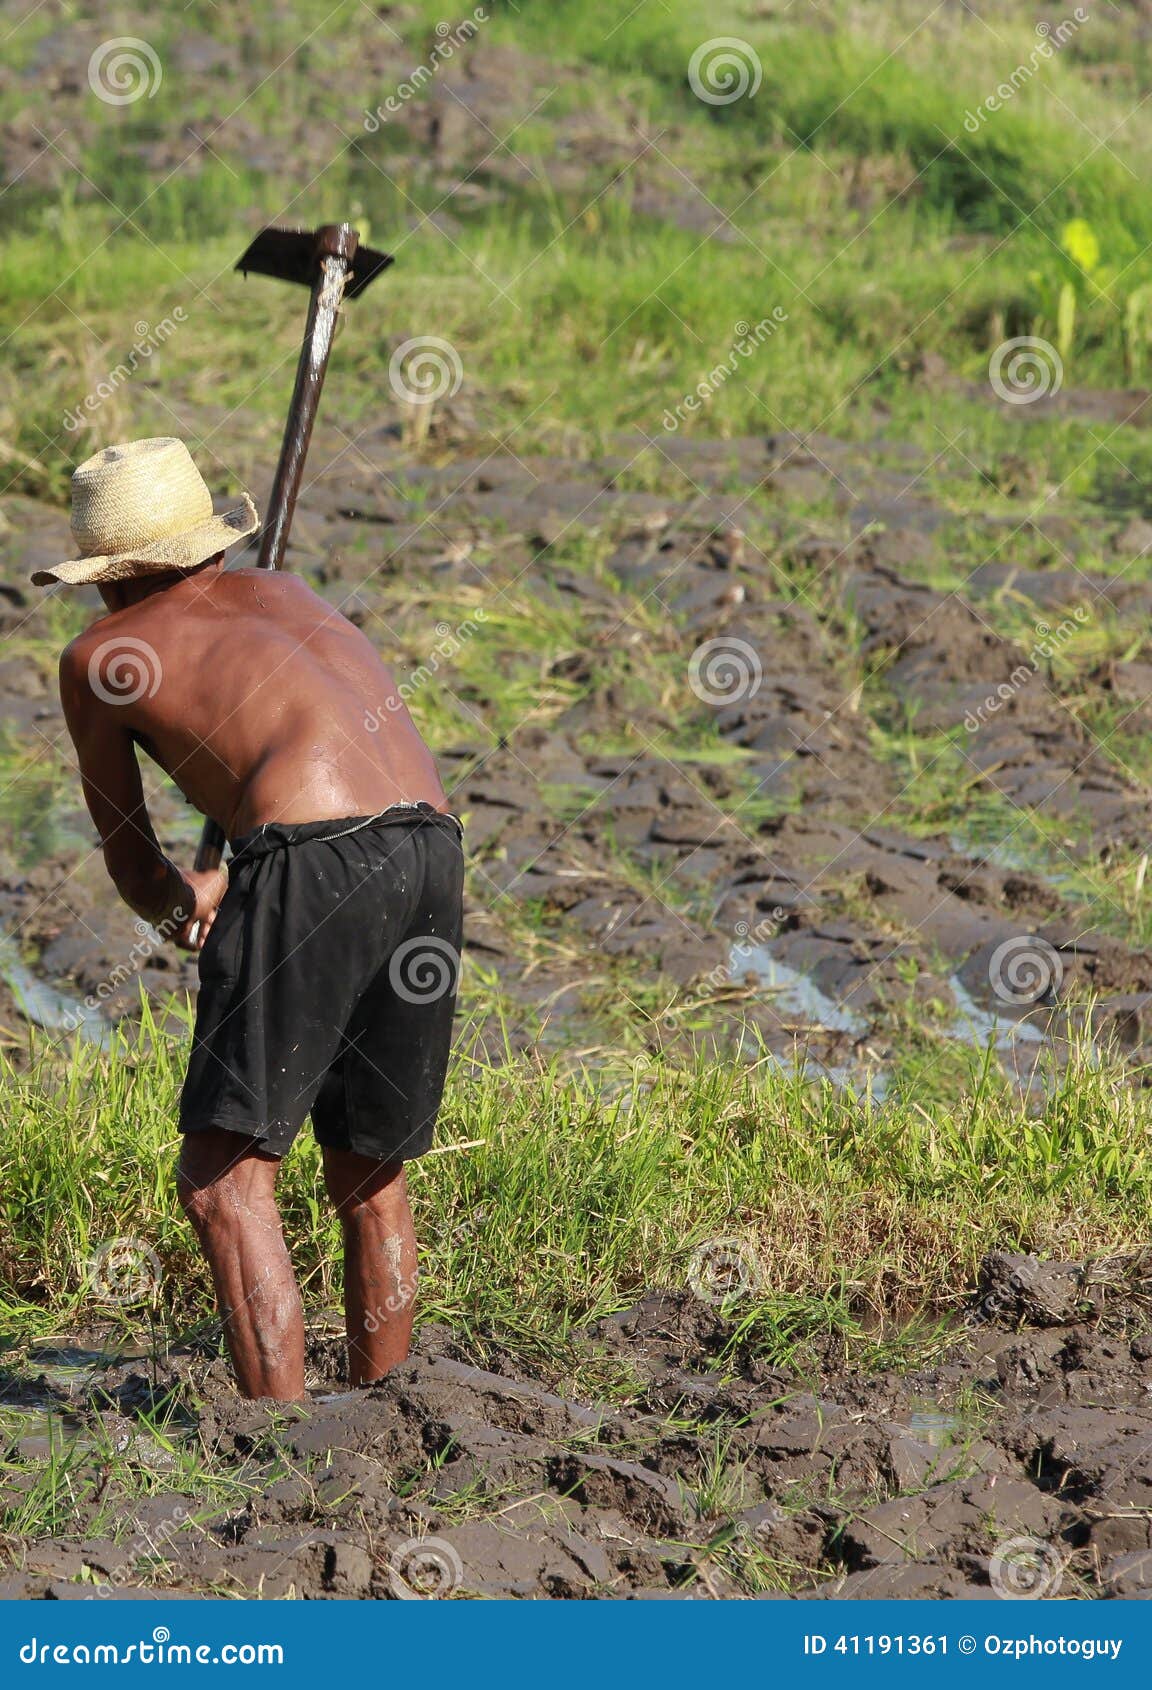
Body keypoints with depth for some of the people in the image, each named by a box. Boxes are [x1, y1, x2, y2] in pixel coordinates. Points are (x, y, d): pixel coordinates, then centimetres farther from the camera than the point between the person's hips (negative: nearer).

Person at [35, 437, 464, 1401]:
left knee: (226, 1177, -4)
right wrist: (227, 894, 41)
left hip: (313, 858, -6)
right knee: (370, 1175, 19)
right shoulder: (281, 594, 30)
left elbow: (130, 864, 28)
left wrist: (178, 904, 48)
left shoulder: (96, 659, 17)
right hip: (434, 853, 6)